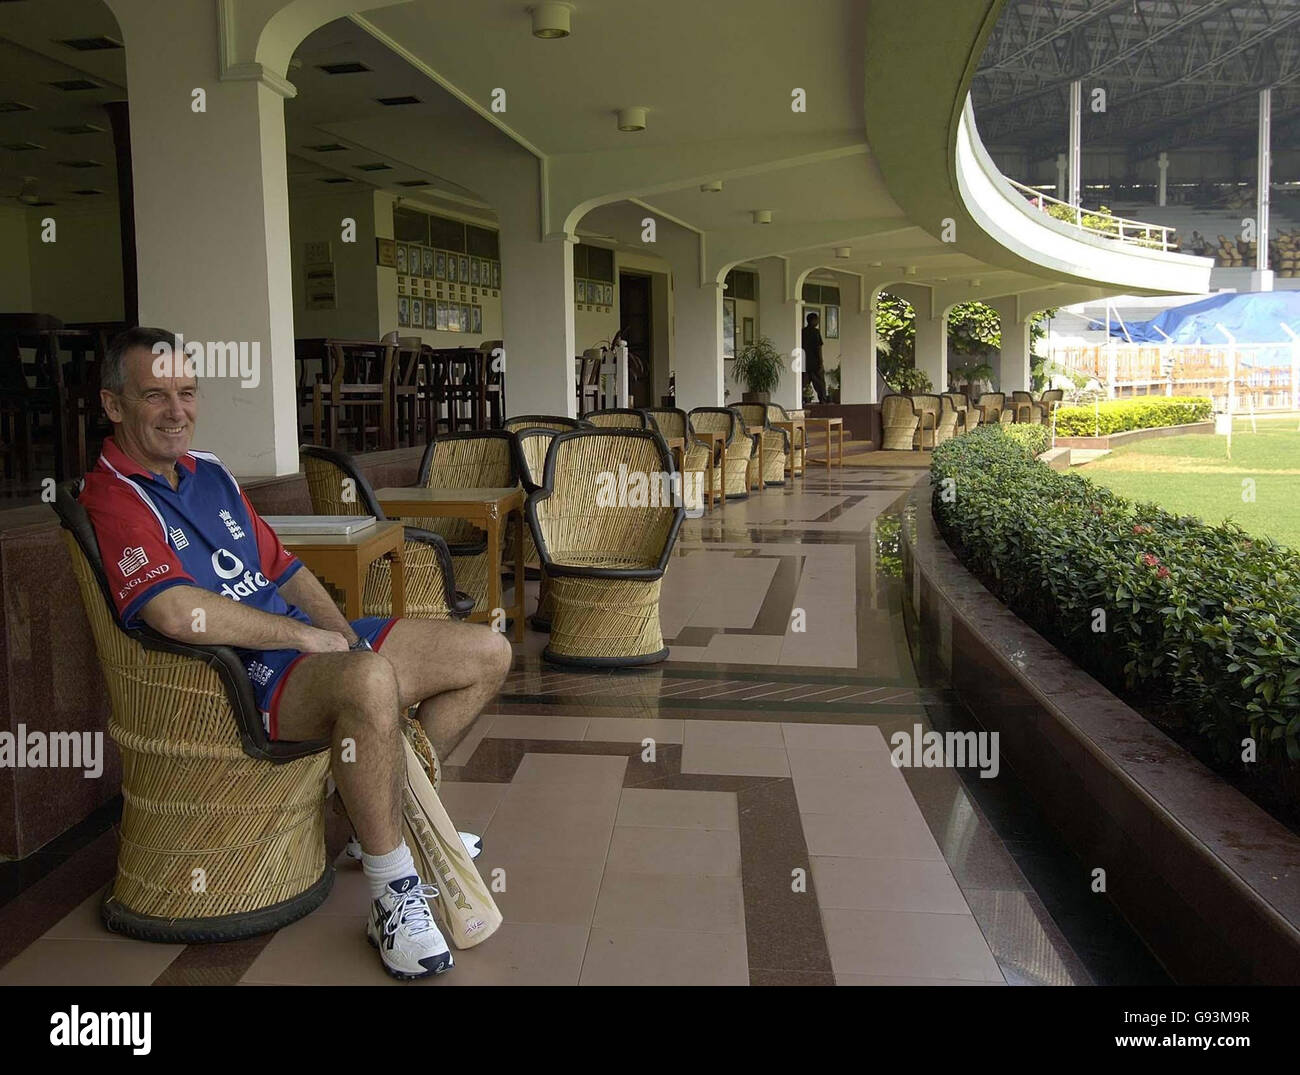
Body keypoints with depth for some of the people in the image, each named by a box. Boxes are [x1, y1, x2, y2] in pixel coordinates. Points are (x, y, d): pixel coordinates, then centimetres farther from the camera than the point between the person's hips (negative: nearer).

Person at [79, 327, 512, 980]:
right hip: (237, 679, -9)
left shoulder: (211, 473, 19)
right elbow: (178, 612, -27)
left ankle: (384, 811, 17)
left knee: (487, 652, 6)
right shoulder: (113, 497, -10)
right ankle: (394, 895, -24)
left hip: (305, 642, 9)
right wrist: (306, 636, -19)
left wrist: (345, 634, 4)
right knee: (370, 679, -41)